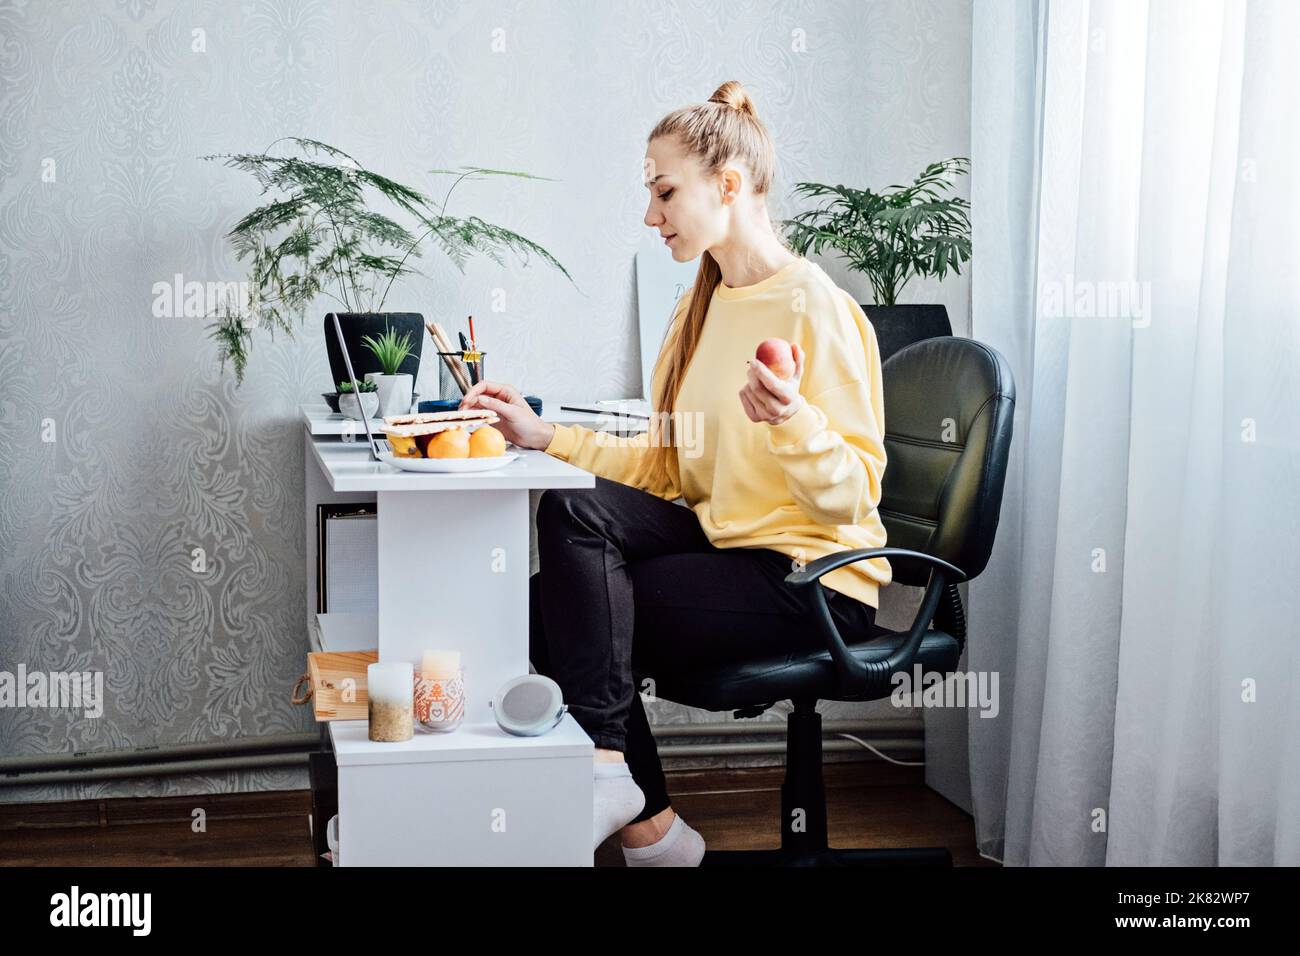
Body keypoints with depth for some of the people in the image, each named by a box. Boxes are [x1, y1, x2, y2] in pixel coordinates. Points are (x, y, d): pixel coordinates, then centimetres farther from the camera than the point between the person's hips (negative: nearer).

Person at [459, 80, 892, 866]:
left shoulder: (815, 307, -14)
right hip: (725, 540, 8)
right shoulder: (703, 307, 13)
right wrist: (544, 436, 5)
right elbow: (667, 465, 12)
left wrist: (791, 419, -36)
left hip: (813, 578, -8)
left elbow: (851, 493, -19)